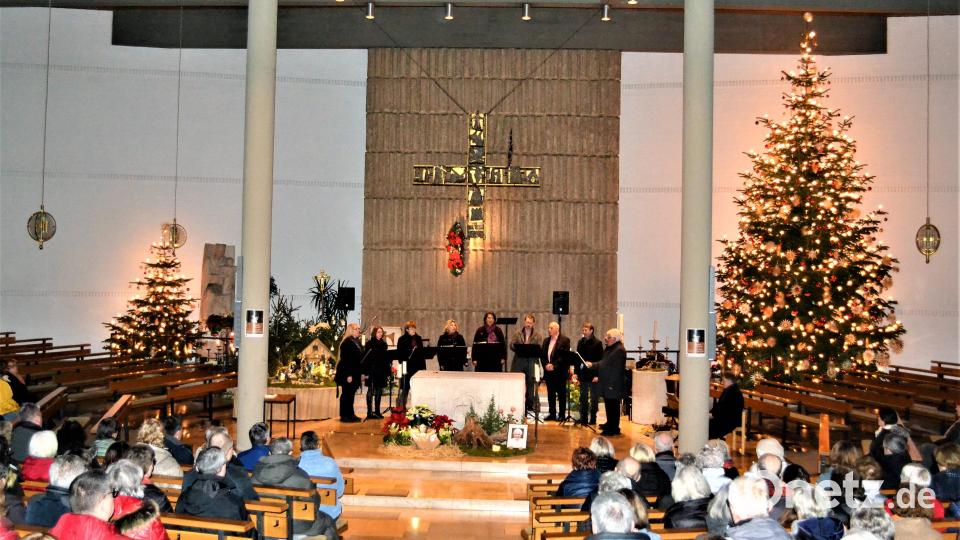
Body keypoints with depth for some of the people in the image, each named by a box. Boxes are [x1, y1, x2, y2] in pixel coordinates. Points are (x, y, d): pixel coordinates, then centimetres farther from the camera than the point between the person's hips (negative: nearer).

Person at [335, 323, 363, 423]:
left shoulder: (357, 342, 12)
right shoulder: (347, 343, -14)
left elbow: (361, 357, 14)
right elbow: (345, 359, -18)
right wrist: (348, 375, -21)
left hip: (355, 372, 8)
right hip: (347, 373, -8)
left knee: (351, 394, 13)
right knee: (346, 394, -1)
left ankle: (350, 414, 20)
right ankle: (344, 415, 5)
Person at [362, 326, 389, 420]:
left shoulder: (384, 344, 11)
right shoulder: (369, 344, -3)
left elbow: (386, 359, 11)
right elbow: (366, 359, -6)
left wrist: (388, 373, 8)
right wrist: (365, 372, -13)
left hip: (382, 372, 5)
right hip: (372, 372, -5)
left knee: (379, 391, 8)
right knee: (371, 391, 0)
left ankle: (377, 411, 15)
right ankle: (369, 412, 3)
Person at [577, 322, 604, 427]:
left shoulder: (597, 343, -8)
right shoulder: (580, 342, 8)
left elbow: (600, 360, -11)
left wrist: (597, 375, -16)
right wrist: (576, 372, 5)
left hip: (593, 375, -5)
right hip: (583, 374, 5)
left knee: (594, 398, 4)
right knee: (583, 398, 10)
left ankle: (593, 419, 10)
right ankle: (583, 418, 17)